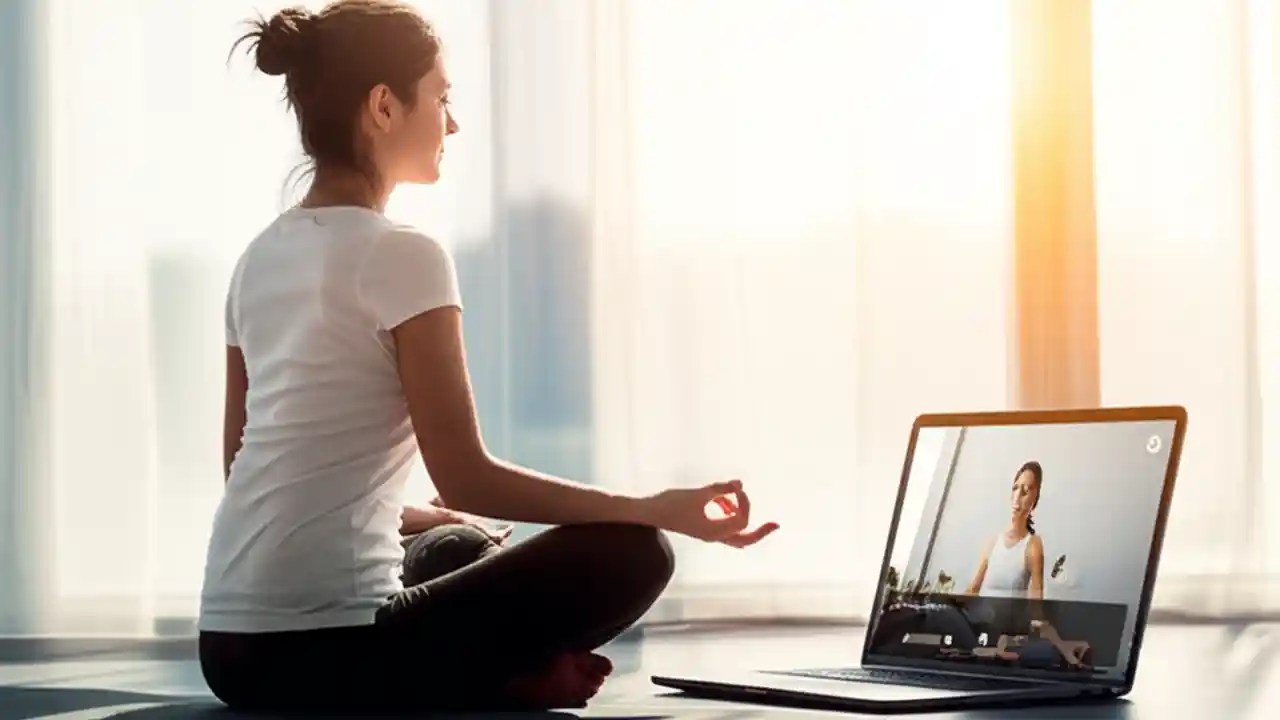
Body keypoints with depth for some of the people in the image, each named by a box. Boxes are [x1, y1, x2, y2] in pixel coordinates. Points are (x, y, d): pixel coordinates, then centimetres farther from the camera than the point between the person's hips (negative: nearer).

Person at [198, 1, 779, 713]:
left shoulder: (262, 257, 14)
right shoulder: (401, 255, -11)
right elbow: (466, 476, -14)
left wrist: (438, 518, 30)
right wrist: (651, 507, -11)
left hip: (233, 647, 8)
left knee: (461, 546, 36)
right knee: (631, 556, 4)